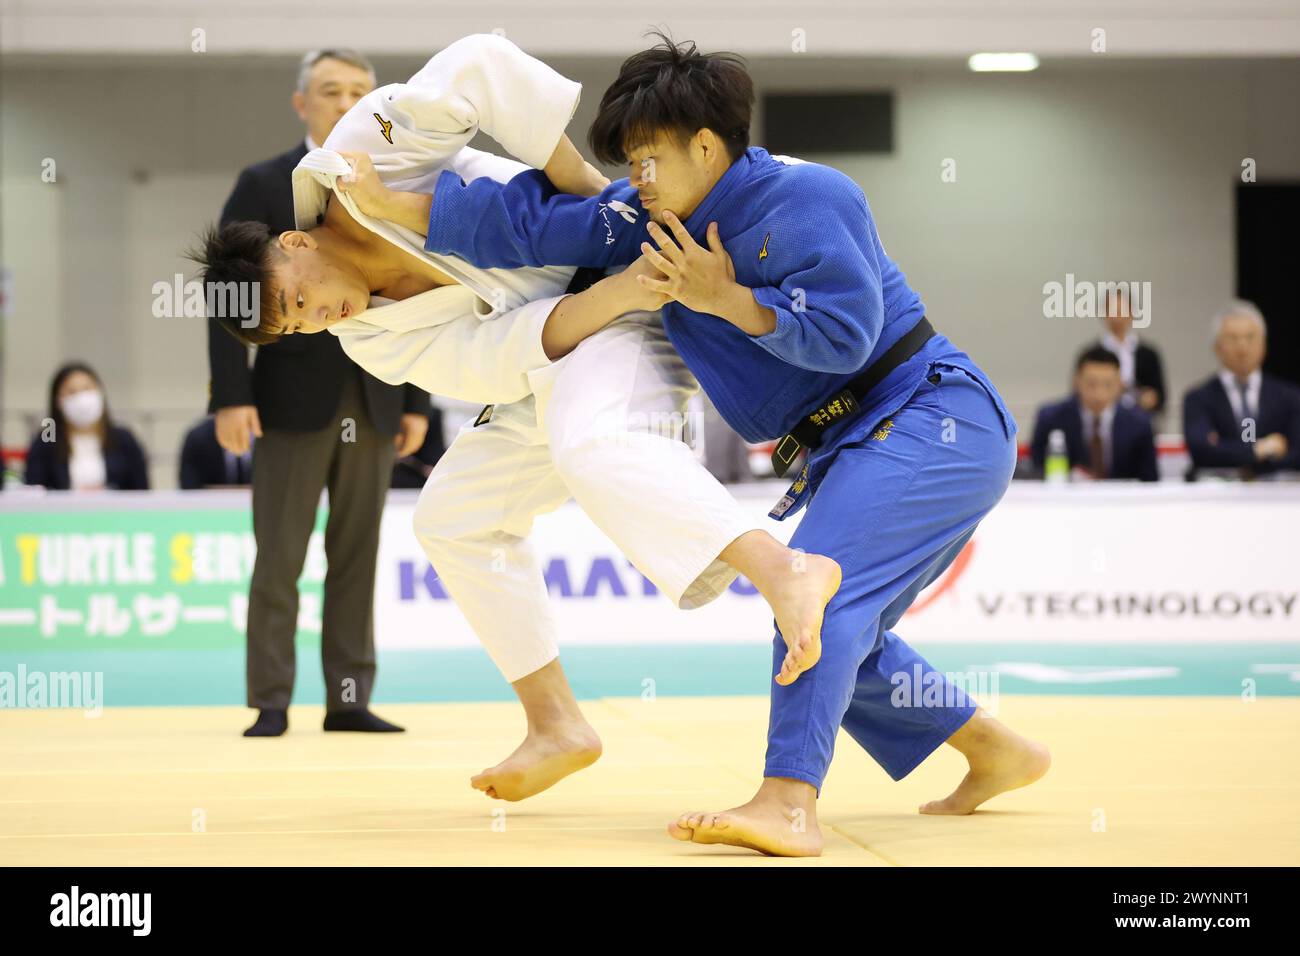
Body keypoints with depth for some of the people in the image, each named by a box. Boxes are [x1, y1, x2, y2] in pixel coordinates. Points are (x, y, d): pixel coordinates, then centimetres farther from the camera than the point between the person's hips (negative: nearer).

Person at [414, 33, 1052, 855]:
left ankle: (788, 803, -39)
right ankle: (999, 754, 30)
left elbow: (845, 333, -24)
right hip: (862, 444, 10)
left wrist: (730, 301, -23)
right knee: (837, 640, 17)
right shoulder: (659, 222, 5)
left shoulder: (806, 199, -18)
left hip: (934, 422, -10)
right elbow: (538, 224, 0)